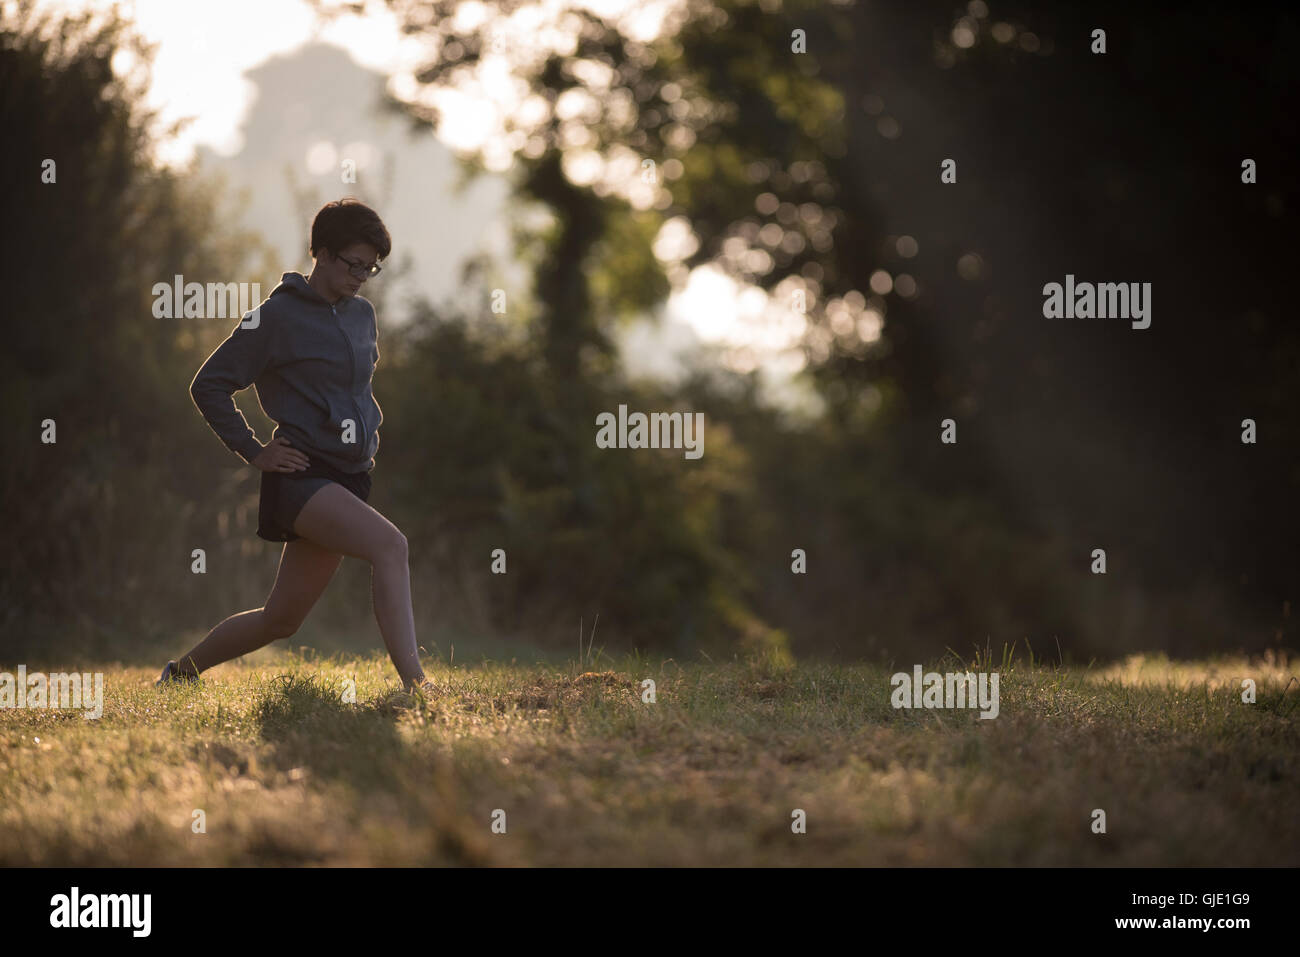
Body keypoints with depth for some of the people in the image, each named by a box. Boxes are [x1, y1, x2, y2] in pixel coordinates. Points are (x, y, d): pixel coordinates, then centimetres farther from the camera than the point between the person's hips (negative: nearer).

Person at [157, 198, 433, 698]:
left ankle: (181, 670, 30)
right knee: (389, 544, -30)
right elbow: (209, 385, -5)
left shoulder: (362, 314, 13)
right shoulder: (278, 316, -8)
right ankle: (414, 684, -34)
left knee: (281, 620, 11)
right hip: (300, 476, -8)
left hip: (348, 480, 8)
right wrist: (253, 451, -7)